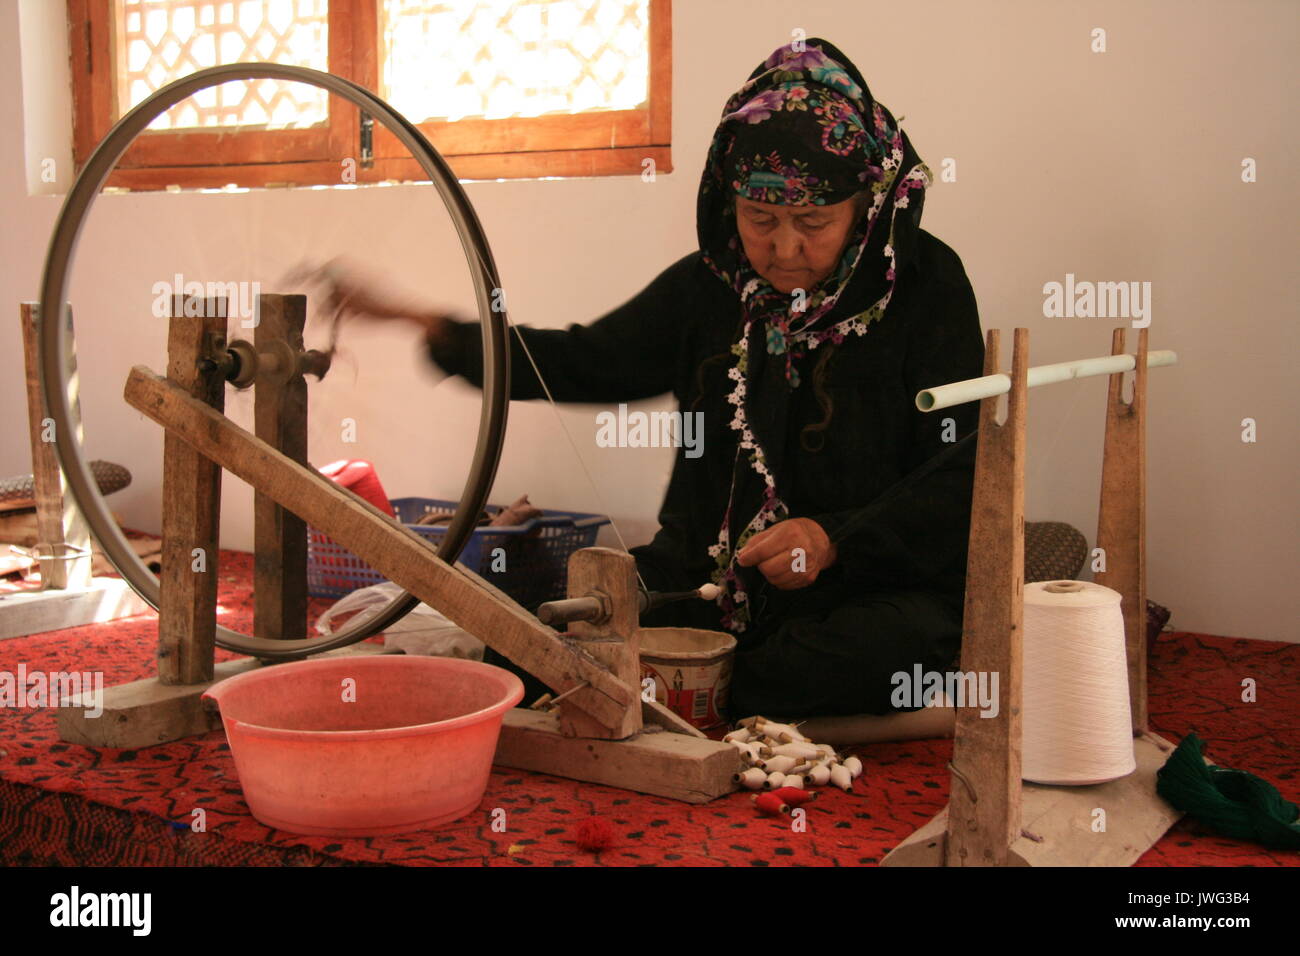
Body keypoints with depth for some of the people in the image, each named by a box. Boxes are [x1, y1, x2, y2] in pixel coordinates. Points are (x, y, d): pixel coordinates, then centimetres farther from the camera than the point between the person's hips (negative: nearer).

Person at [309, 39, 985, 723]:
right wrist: (433, 328, 8)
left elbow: (962, 473, -7)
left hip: (873, 583, -2)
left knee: (901, 644, -38)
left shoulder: (926, 286, -4)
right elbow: (585, 363, 19)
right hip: (709, 582, 3)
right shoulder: (709, 285, 8)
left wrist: (835, 540, -23)